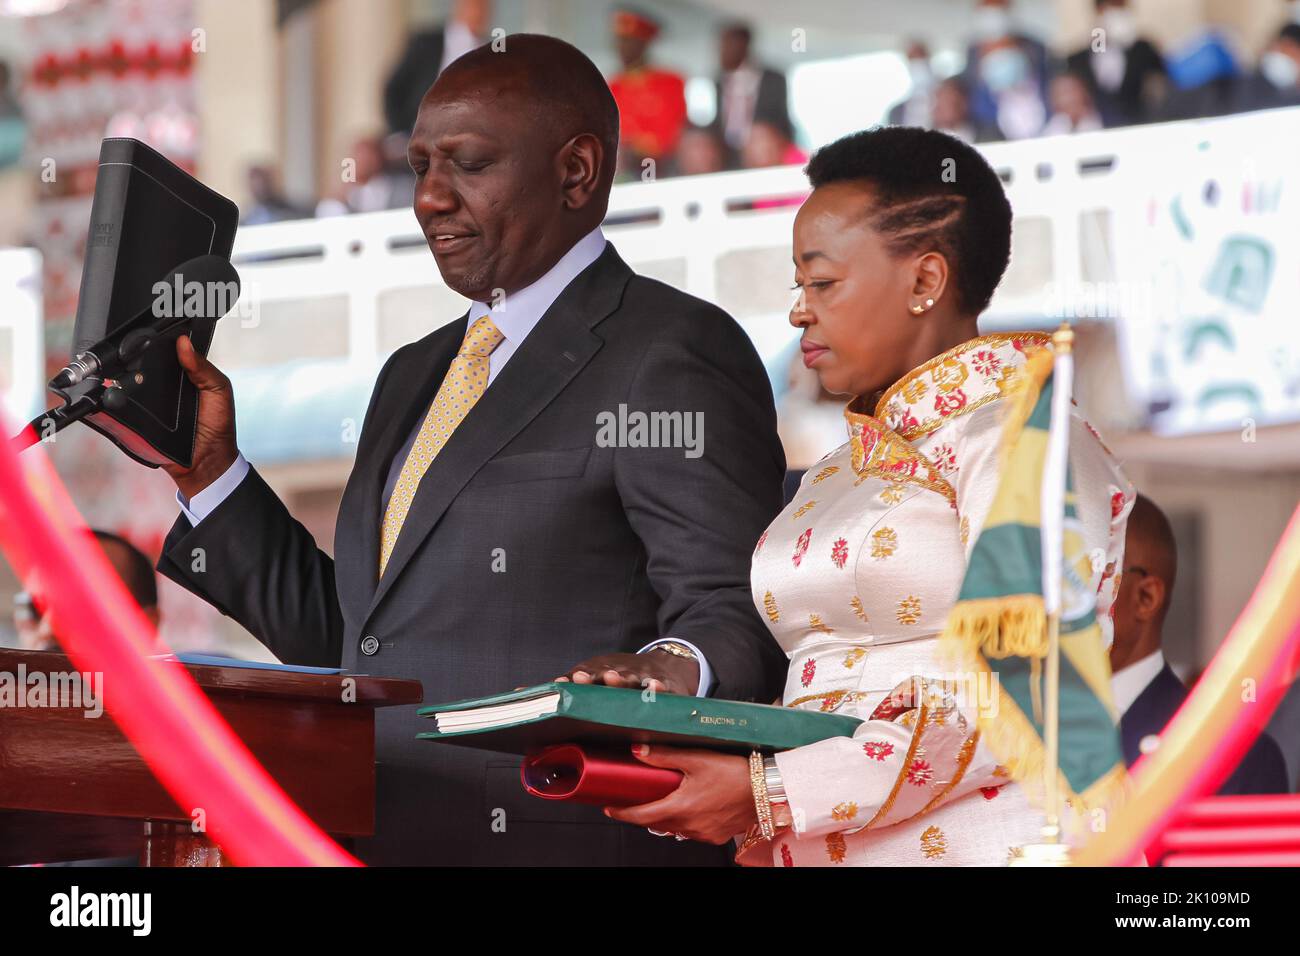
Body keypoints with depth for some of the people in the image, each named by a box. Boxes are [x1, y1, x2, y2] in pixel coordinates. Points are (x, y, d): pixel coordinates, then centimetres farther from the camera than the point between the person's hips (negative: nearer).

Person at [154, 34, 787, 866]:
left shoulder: (674, 356, -9)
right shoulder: (414, 377, 17)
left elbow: (738, 619, -14)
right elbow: (342, 639, 15)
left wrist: (672, 674, -34)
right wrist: (209, 468, 7)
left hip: (565, 841, -8)